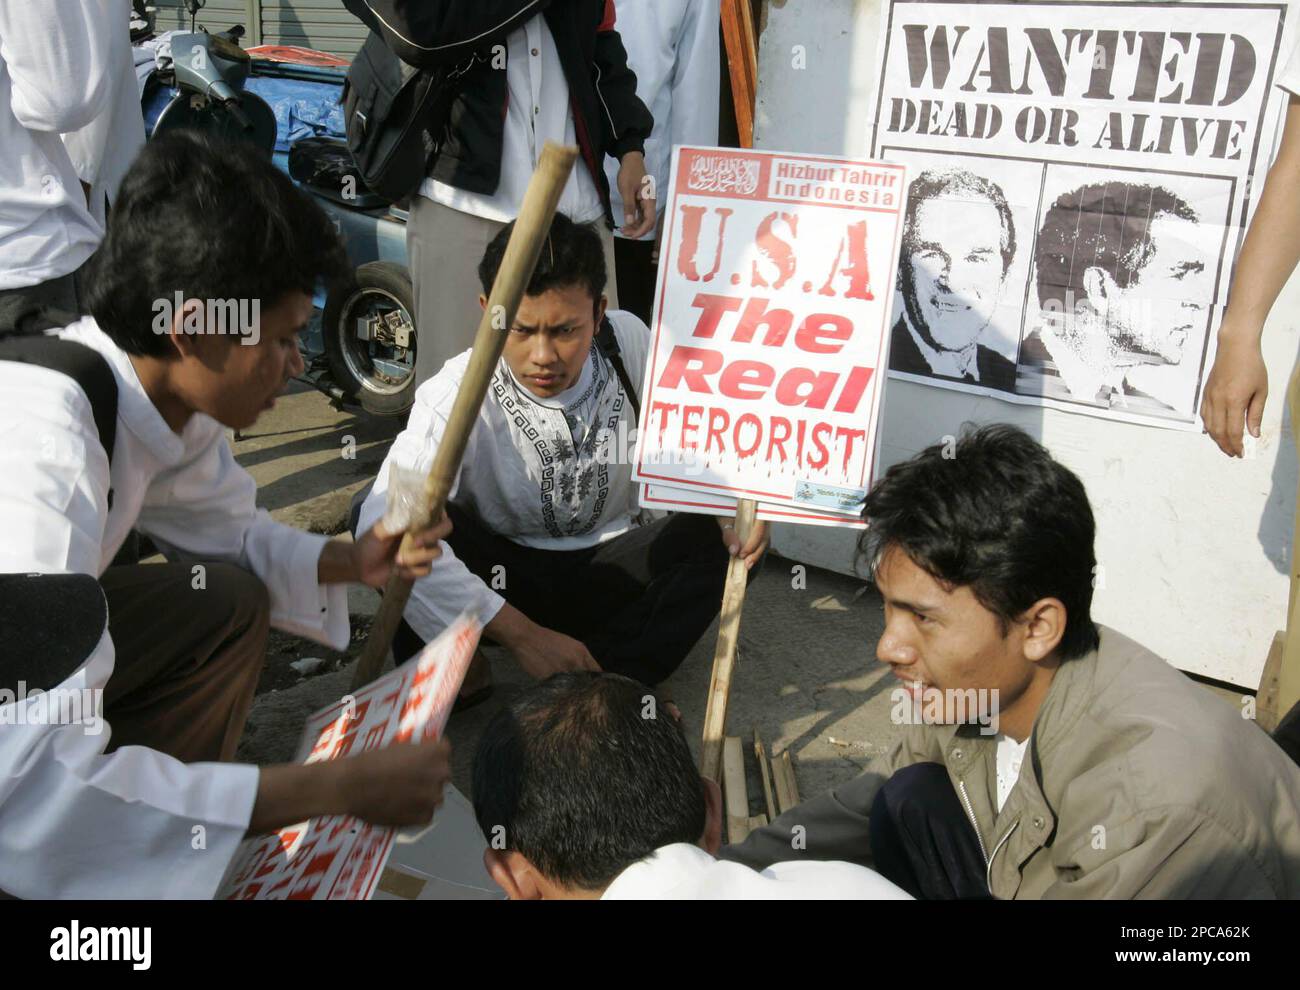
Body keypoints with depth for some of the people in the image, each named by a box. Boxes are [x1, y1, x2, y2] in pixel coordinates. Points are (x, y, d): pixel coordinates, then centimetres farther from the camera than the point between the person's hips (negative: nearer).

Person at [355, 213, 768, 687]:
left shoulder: (628, 342, -13)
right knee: (388, 516, -28)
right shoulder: (456, 395, -25)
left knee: (726, 534, -23)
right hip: (500, 574, -3)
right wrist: (522, 633, -38)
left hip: (608, 572, 4)